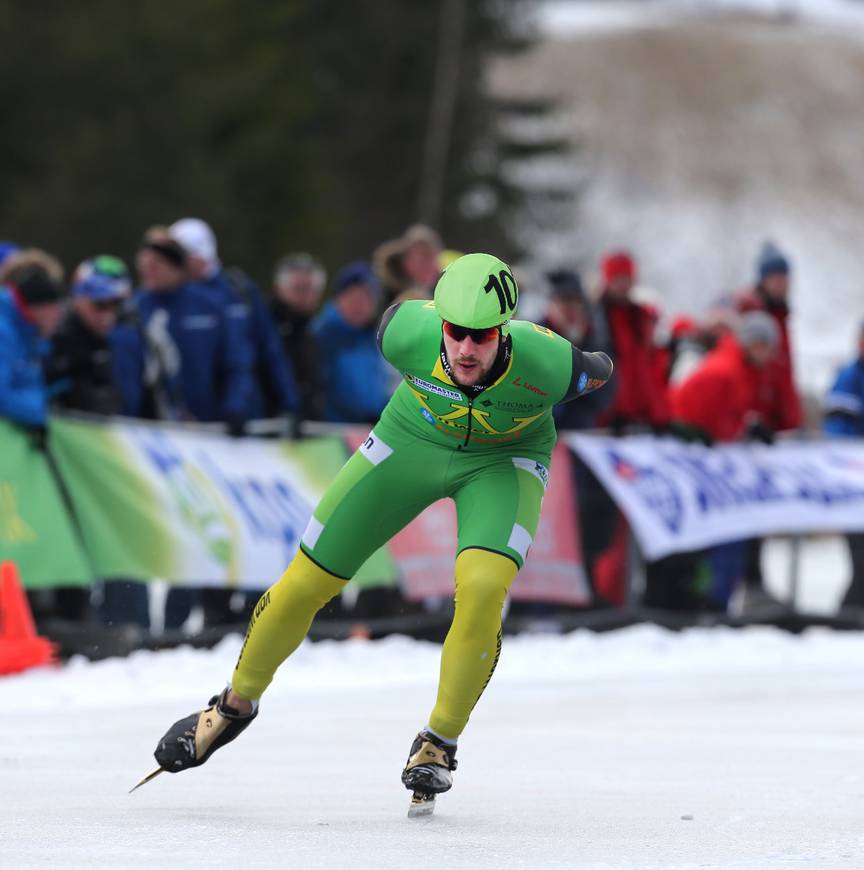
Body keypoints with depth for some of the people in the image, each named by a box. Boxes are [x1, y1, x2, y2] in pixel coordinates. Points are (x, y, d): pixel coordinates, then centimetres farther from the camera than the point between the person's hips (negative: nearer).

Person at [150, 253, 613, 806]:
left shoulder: (547, 364, -37)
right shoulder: (410, 332, -32)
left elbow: (598, 371, -12)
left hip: (503, 460, -2)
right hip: (412, 441, 2)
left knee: (482, 587, -29)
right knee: (306, 582, 2)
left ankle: (441, 741, -7)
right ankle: (237, 704, 29)